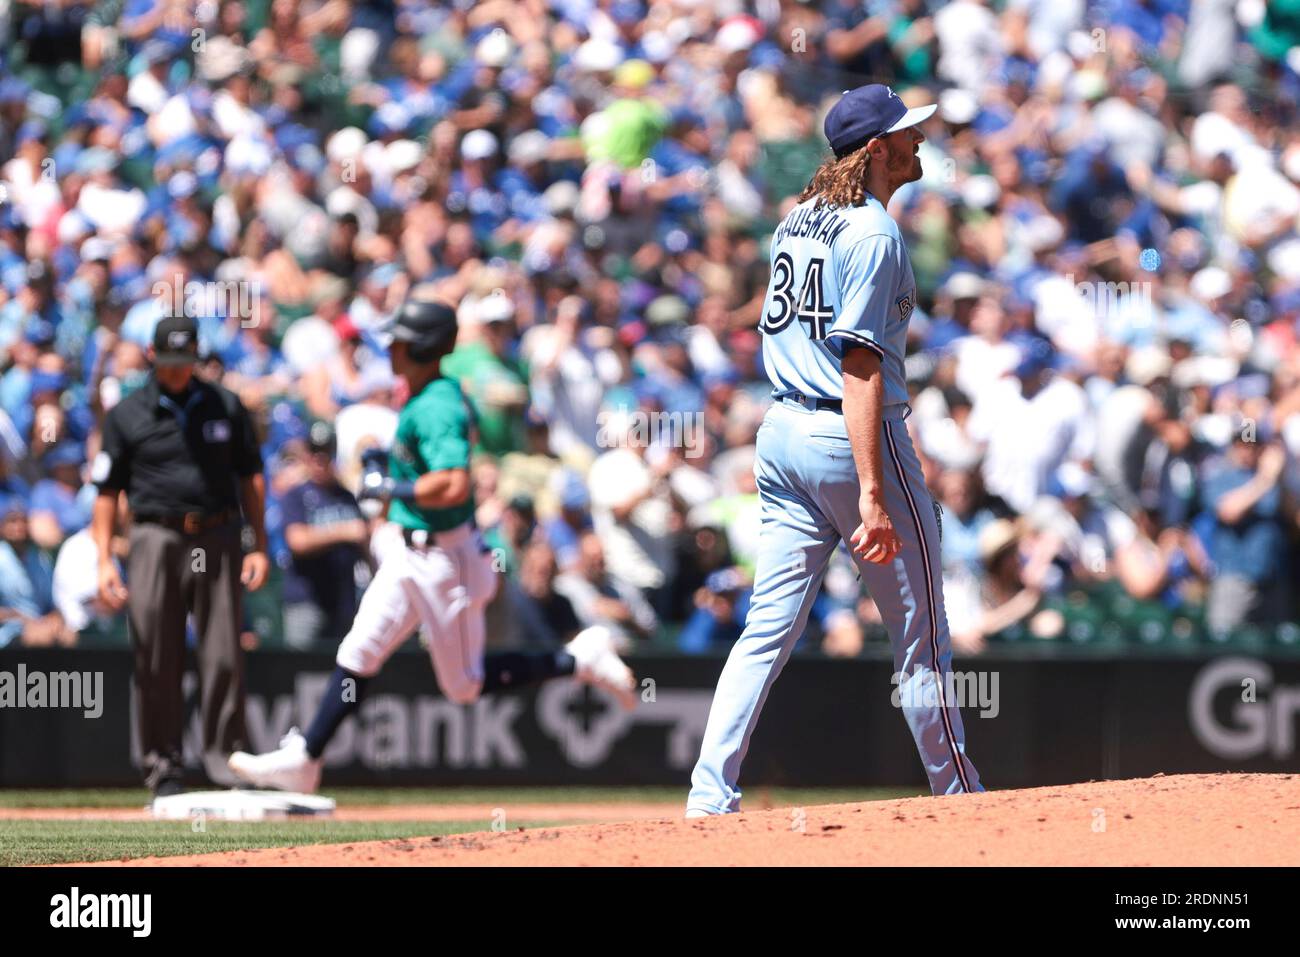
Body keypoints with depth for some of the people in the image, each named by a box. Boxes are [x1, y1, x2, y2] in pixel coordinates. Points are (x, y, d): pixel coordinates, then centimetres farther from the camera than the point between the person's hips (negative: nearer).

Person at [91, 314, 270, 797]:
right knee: (156, 661, -2)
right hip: (156, 540, -1)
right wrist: (104, 560, -3)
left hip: (217, 540, 1)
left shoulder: (226, 407, 11)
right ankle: (163, 763, 5)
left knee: (224, 656, -4)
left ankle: (225, 756, 3)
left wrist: (259, 547, 5)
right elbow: (106, 492, 6)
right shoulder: (127, 415, 6)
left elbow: (251, 478, 14)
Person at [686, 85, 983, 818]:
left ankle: (711, 792, -5)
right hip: (853, 437, -8)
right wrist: (872, 493, -25)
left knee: (771, 625, 4)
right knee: (921, 631, 5)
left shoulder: (799, 220, 13)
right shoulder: (872, 231, -14)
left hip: (783, 430, 8)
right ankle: (956, 794, 13)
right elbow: (859, 364, -20)